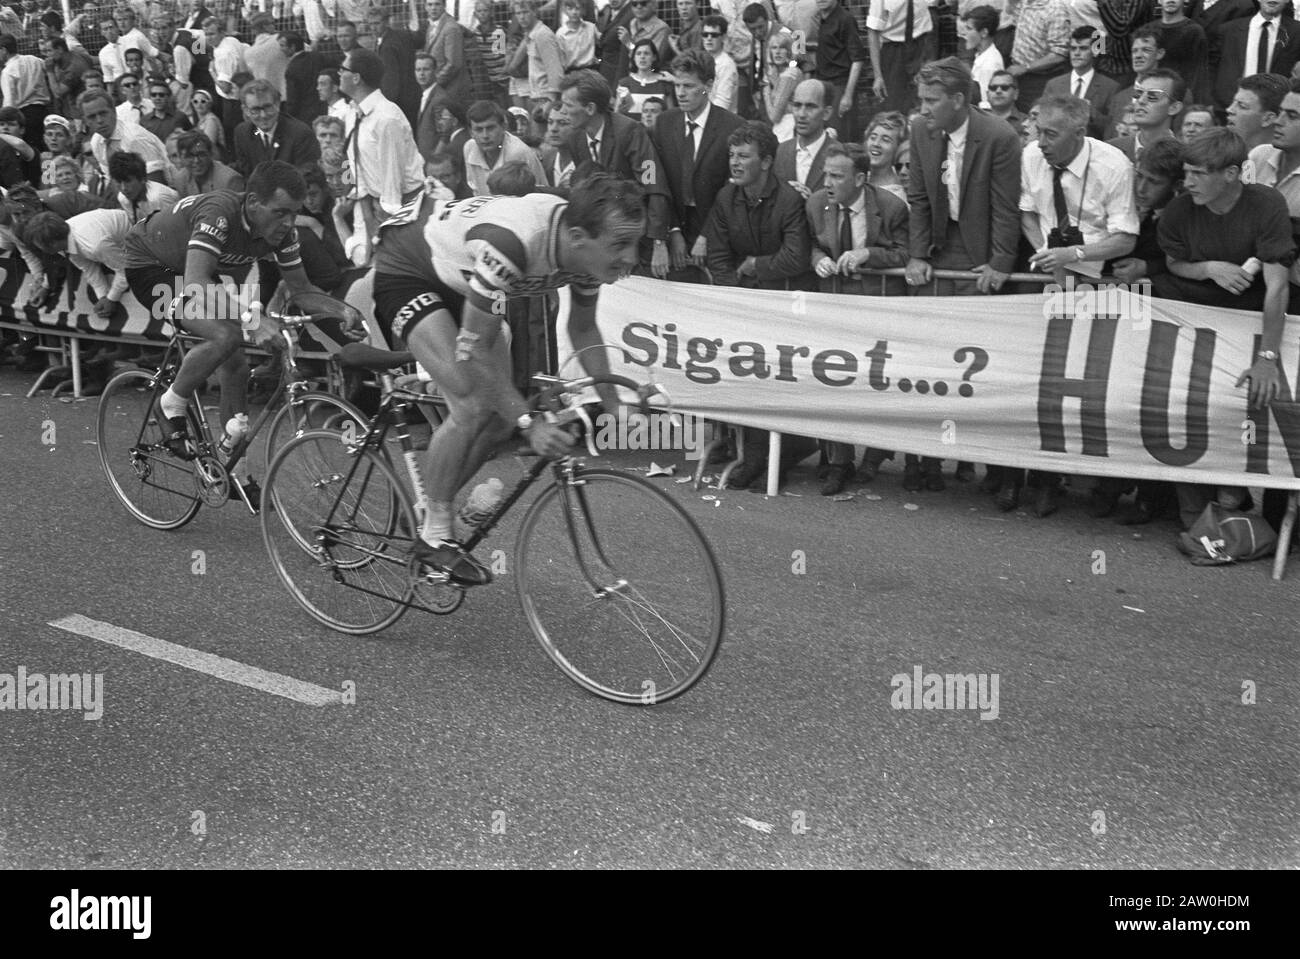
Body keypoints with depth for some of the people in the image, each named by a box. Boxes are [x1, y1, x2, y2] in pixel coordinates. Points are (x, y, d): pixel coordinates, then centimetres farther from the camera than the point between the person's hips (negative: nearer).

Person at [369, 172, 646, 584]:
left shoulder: (588, 247, -18)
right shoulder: (509, 242, -42)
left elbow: (583, 328, 0)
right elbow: (473, 350, -35)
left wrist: (614, 405, -6)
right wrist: (531, 423, -36)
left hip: (458, 282, 8)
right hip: (404, 271, -8)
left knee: (502, 416, 1)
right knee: (472, 407, -21)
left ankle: (433, 504, 21)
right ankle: (434, 536, -5)